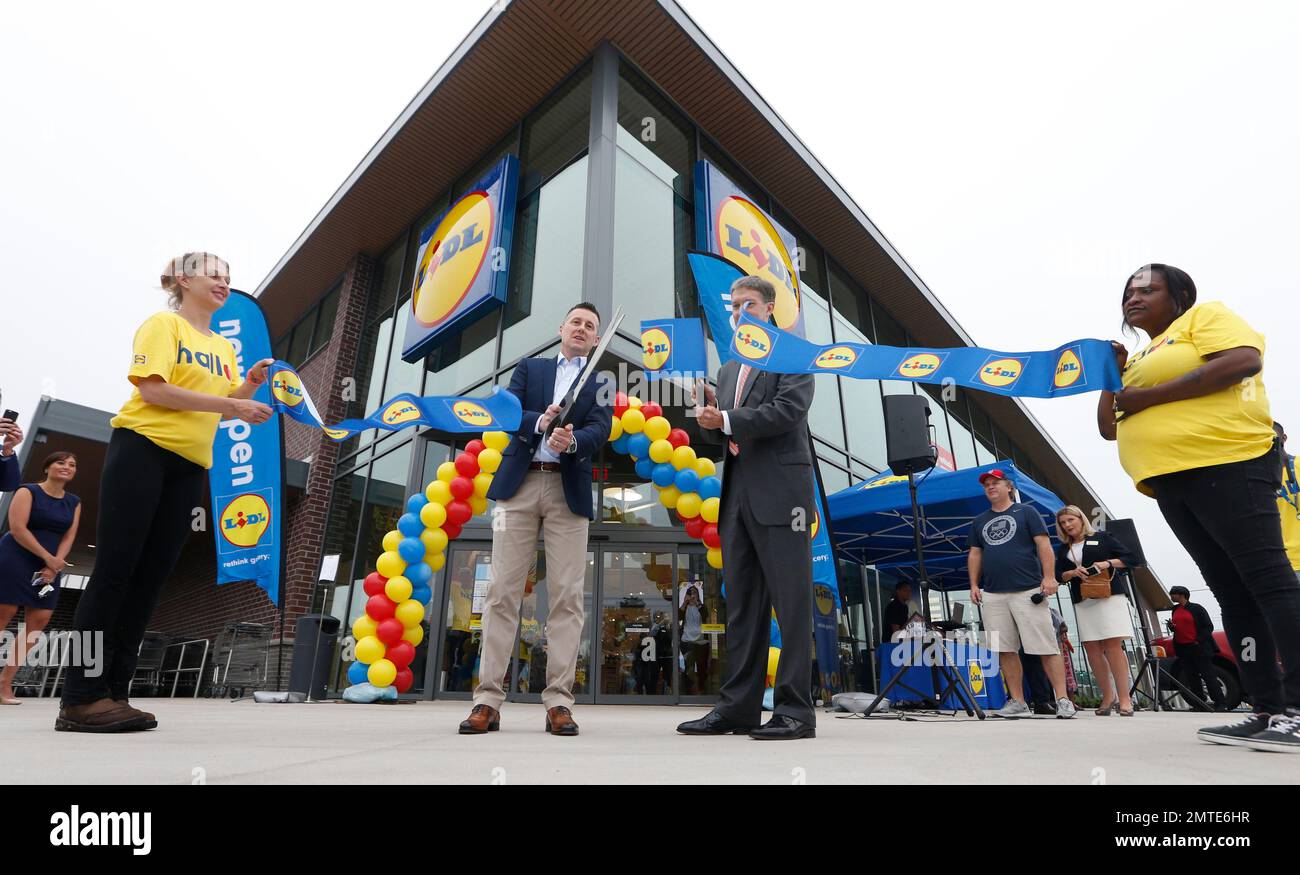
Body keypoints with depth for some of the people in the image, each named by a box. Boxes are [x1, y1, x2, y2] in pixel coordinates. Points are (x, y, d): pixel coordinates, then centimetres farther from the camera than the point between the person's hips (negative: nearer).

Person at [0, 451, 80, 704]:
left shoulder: (74, 502, 11)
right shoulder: (28, 492, -3)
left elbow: (69, 537, 6)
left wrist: (55, 565, -10)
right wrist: (48, 558, -18)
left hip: (51, 567, 5)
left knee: (39, 621, -3)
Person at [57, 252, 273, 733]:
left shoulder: (224, 347, 19)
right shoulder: (163, 324, 0)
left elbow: (222, 410, 13)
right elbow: (152, 389, -14)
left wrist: (249, 387, -5)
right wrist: (229, 402, -18)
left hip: (190, 467, 6)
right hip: (142, 450, -6)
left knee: (149, 577, 4)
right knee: (113, 571, -7)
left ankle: (112, 693, 8)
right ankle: (79, 698, -2)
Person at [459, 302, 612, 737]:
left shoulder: (601, 384, 15)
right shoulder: (529, 367, 18)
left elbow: (599, 430, -2)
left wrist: (571, 441, -24)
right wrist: (539, 421, -16)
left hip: (569, 491, 0)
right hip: (519, 484, 1)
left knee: (566, 596, -3)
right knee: (502, 591, -1)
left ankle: (559, 702, 3)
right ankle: (488, 699, 5)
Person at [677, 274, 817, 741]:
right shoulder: (728, 369, 22)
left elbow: (789, 410, -14)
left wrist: (726, 420, -12)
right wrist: (711, 417, -3)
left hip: (780, 491, -7)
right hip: (737, 492, 7)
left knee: (791, 602, -3)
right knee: (742, 604, 9)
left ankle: (796, 710, 6)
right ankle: (738, 706, 16)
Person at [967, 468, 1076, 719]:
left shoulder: (1026, 512, 7)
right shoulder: (979, 522, 18)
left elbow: (1043, 544, -1)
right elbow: (974, 554, 18)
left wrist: (1049, 577, -11)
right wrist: (974, 584, 8)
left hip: (1028, 591, -4)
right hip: (992, 595, 4)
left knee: (1046, 647, -4)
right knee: (1006, 650, 4)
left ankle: (1063, 700, 4)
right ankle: (1017, 702, 10)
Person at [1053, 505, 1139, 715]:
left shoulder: (1102, 537, 8)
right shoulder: (1063, 549, 17)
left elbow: (1130, 558, 5)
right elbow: (1059, 575, 12)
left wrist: (1108, 563, -11)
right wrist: (1073, 573, -7)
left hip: (1109, 596, -4)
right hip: (1082, 601, 4)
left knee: (1113, 646, -11)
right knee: (1092, 649, 1)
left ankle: (1124, 698, -8)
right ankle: (1108, 697, 10)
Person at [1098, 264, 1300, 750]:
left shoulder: (1204, 316, 6)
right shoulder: (1141, 360, 25)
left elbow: (1245, 361, -15)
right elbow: (1108, 428, 21)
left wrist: (1149, 396, -15)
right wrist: (1114, 373, 11)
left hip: (1227, 467, -7)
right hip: (1173, 486, 8)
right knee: (1232, 592, 5)